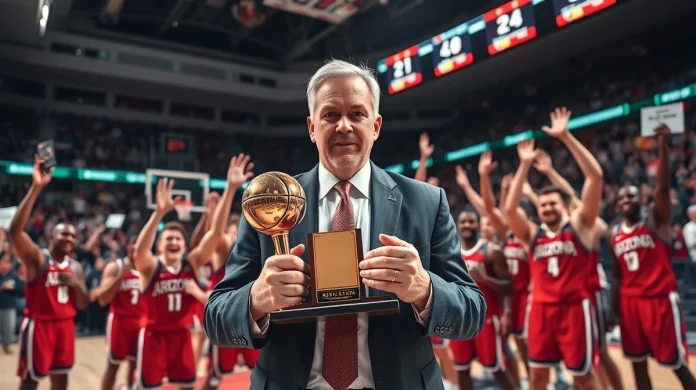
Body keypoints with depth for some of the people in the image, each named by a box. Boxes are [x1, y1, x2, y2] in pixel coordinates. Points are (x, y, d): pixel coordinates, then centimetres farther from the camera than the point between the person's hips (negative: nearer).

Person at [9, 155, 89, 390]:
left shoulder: (76, 267, 8)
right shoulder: (36, 258, -10)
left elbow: (82, 305, 10)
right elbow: (15, 230, -30)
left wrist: (76, 285, -13)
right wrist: (36, 187, -38)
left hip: (65, 325, 6)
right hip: (39, 325, -6)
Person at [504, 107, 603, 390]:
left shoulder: (579, 224, 1)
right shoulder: (533, 234, 10)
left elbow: (595, 176, -9)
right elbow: (509, 208, -5)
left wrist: (566, 137, -13)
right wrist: (525, 165, -5)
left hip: (574, 307, -3)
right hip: (541, 308, 4)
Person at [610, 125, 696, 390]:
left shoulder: (656, 220, -3)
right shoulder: (615, 233, 10)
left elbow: (663, 186, -20)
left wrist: (663, 145, -31)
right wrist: (615, 307, 13)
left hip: (661, 299, -5)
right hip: (630, 303, 5)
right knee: (638, 362, 11)